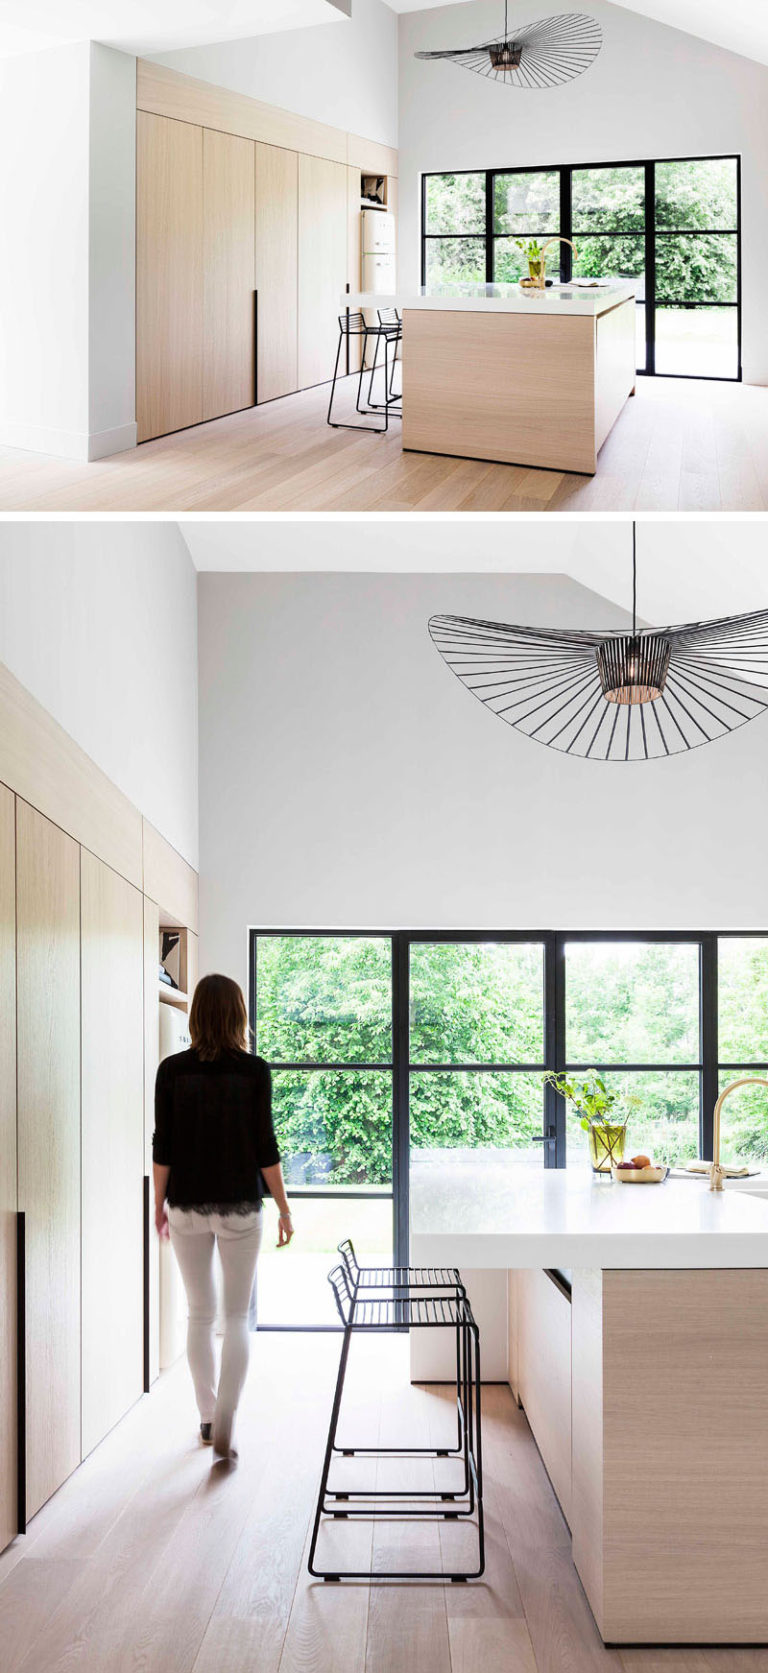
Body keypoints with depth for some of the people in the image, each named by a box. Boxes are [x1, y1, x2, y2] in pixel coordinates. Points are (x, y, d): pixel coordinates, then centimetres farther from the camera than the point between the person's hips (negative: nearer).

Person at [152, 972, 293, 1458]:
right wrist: (284, 1208, 1)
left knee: (200, 1314, 15)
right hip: (240, 1207, -2)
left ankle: (208, 1417, 23)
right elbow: (265, 1146, -7)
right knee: (237, 1316, 6)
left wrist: (159, 1204, 10)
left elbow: (162, 1146, -2)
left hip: (186, 1205, 2)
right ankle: (224, 1421, -9)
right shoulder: (254, 1071, -8)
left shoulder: (172, 1070, -3)